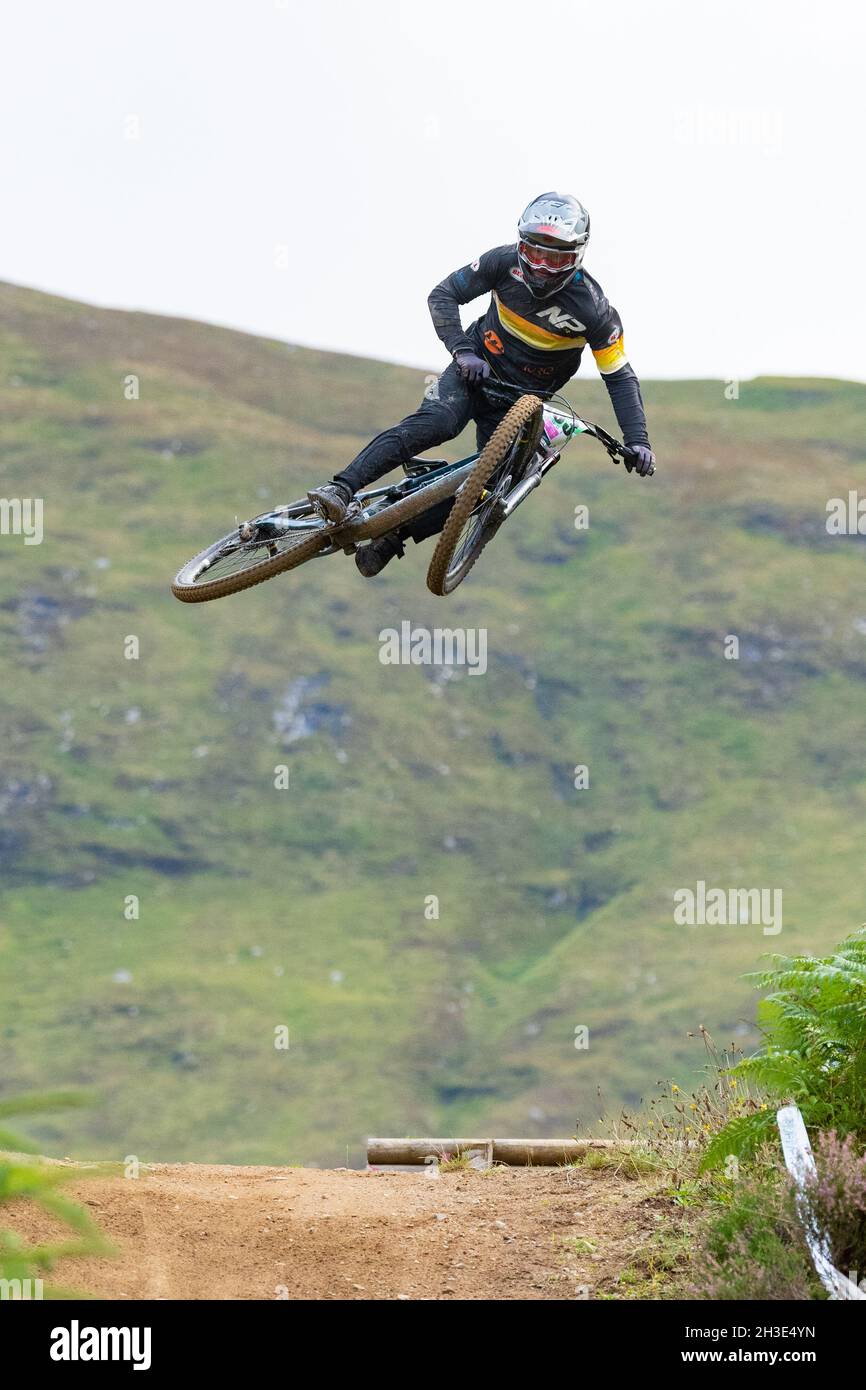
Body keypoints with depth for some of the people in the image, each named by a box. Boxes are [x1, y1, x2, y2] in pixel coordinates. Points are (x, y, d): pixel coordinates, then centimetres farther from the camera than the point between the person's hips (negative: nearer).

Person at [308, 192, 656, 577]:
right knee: (434, 422, -30)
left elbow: (620, 377, -13)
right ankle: (341, 490, -41)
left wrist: (637, 442, -22)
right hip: (477, 370, -1)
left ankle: (392, 537, -2)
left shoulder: (592, 309, -20)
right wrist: (462, 351, -21)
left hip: (522, 397, 1)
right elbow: (443, 295, -7)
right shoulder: (505, 263, -15)